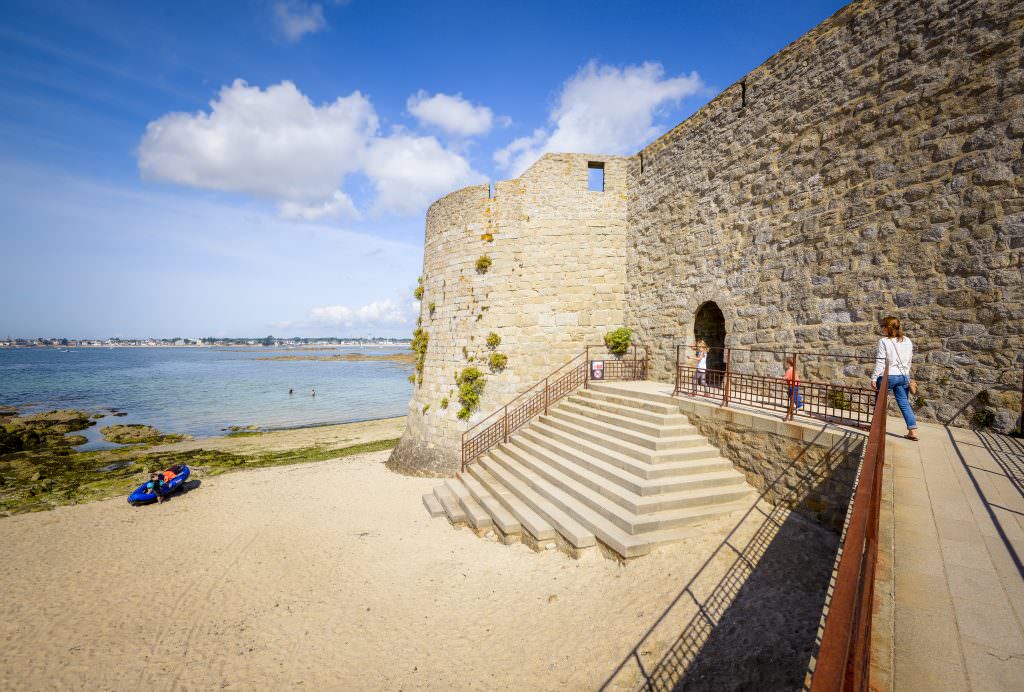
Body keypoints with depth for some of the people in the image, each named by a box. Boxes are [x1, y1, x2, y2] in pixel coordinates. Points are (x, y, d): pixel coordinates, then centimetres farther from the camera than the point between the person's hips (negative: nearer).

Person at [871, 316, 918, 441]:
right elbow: (909, 360, 14)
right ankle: (913, 431, 7)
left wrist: (874, 378, -10)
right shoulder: (907, 341, 7)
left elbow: (880, 362, -14)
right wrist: (905, 373, 25)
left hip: (887, 376, -6)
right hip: (903, 376, 6)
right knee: (904, 403, 11)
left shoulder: (883, 341, -13)